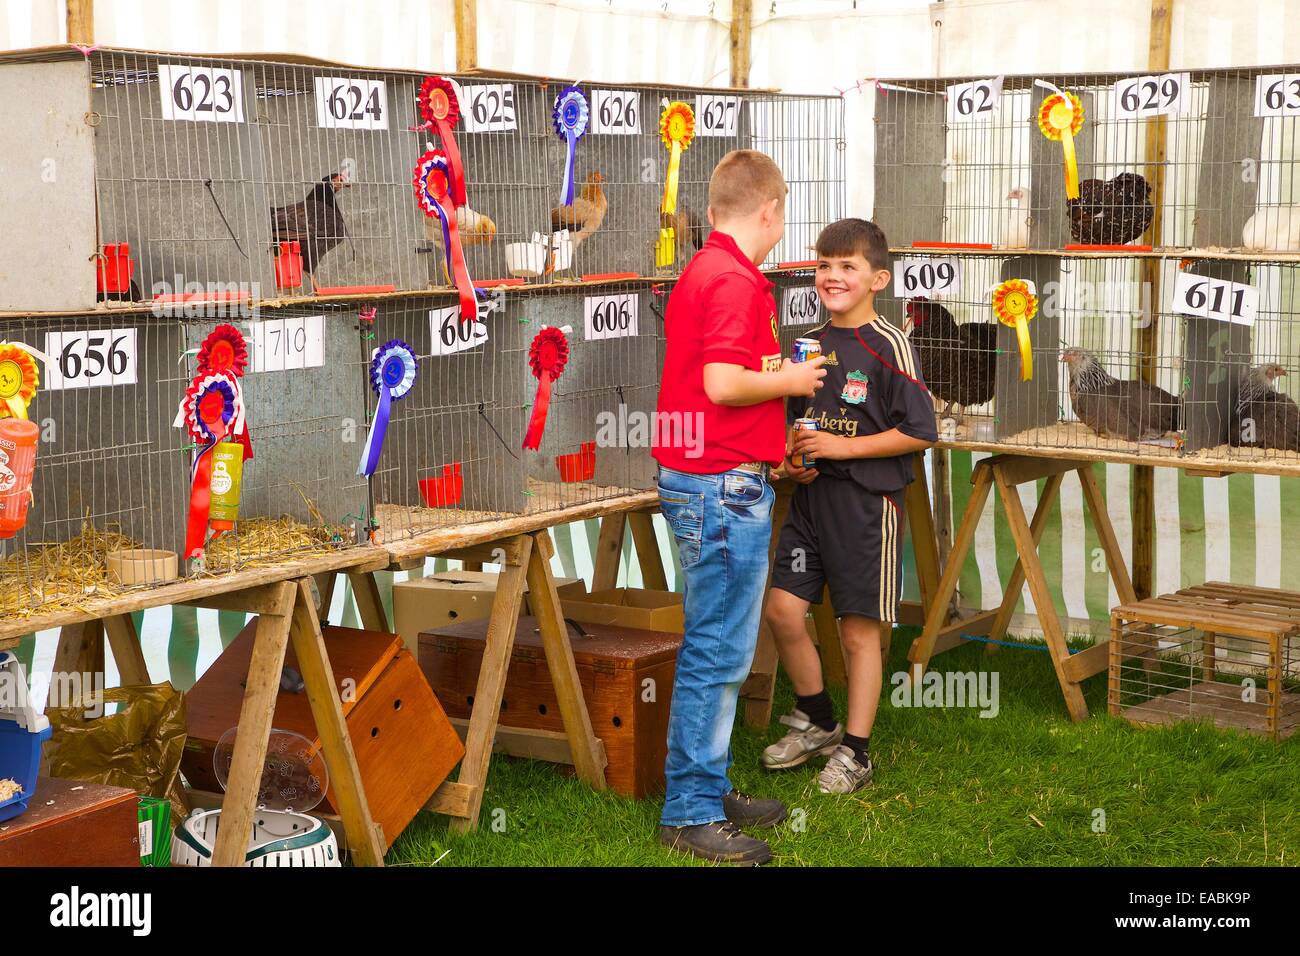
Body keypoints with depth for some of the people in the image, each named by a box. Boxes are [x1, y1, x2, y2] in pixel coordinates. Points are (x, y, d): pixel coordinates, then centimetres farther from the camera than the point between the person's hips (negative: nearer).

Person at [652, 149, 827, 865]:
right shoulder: (736, 280, -15)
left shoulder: (698, 271, 15)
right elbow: (723, 384, -24)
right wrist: (791, 381, -9)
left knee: (713, 647, 16)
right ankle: (690, 814, 2)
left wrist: (773, 374, 20)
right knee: (719, 652, -5)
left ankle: (707, 791, 25)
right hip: (727, 483, -11)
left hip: (694, 478, 11)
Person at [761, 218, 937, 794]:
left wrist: (844, 447, -16)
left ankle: (854, 752, 14)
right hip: (812, 494, 6)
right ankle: (816, 723, 24)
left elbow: (919, 432, -13)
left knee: (859, 629, 2)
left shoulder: (888, 347, -10)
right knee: (782, 610, 2)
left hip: (867, 502, -6)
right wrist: (792, 455, 3)